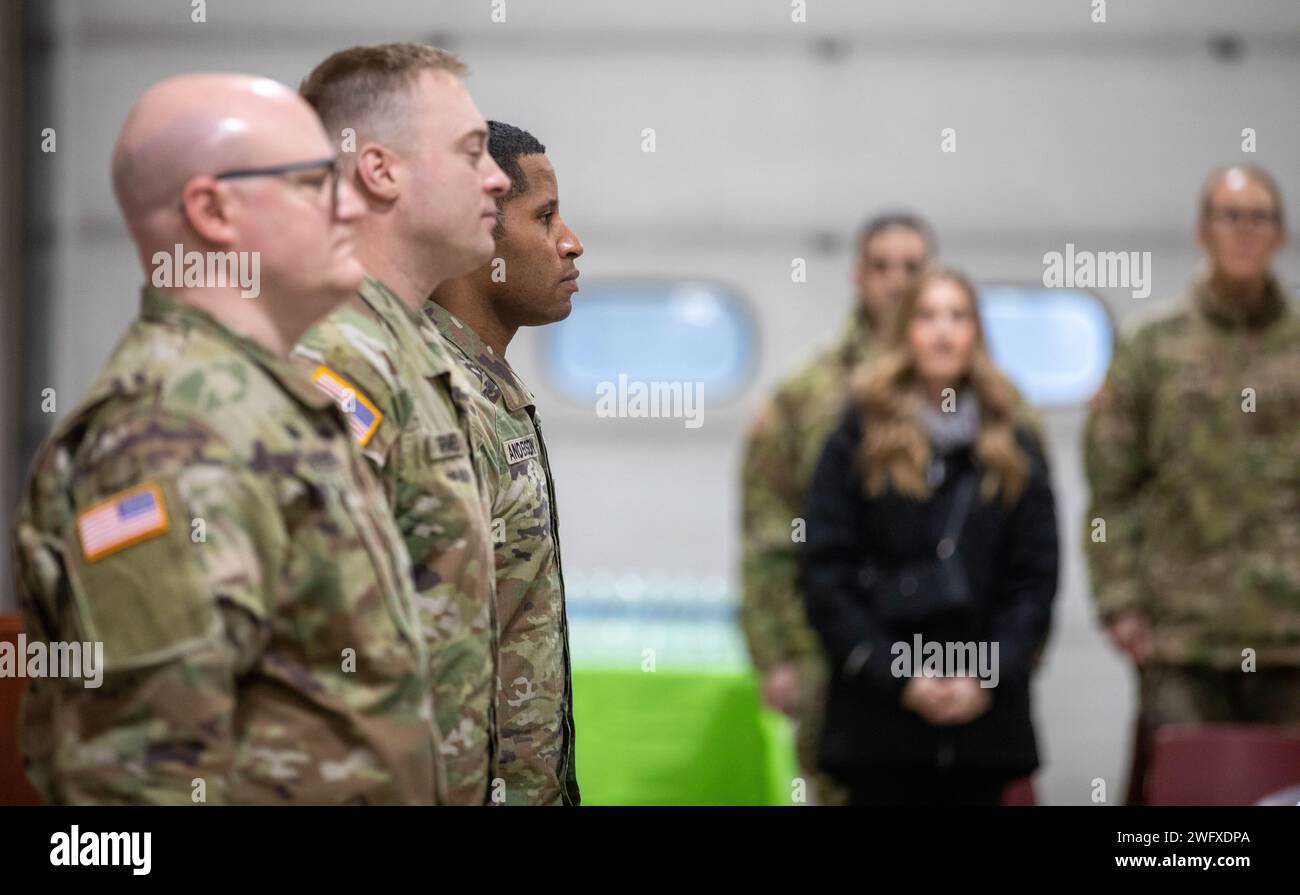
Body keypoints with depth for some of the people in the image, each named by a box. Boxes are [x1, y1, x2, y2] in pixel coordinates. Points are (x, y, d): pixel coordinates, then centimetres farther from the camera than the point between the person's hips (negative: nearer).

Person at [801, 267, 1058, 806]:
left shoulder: (1014, 448, 11)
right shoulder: (861, 438, 5)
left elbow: (1035, 578, 7)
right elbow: (825, 575, -1)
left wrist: (989, 675, -8)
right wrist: (897, 678, -10)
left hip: (985, 715, 2)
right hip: (878, 720, -2)